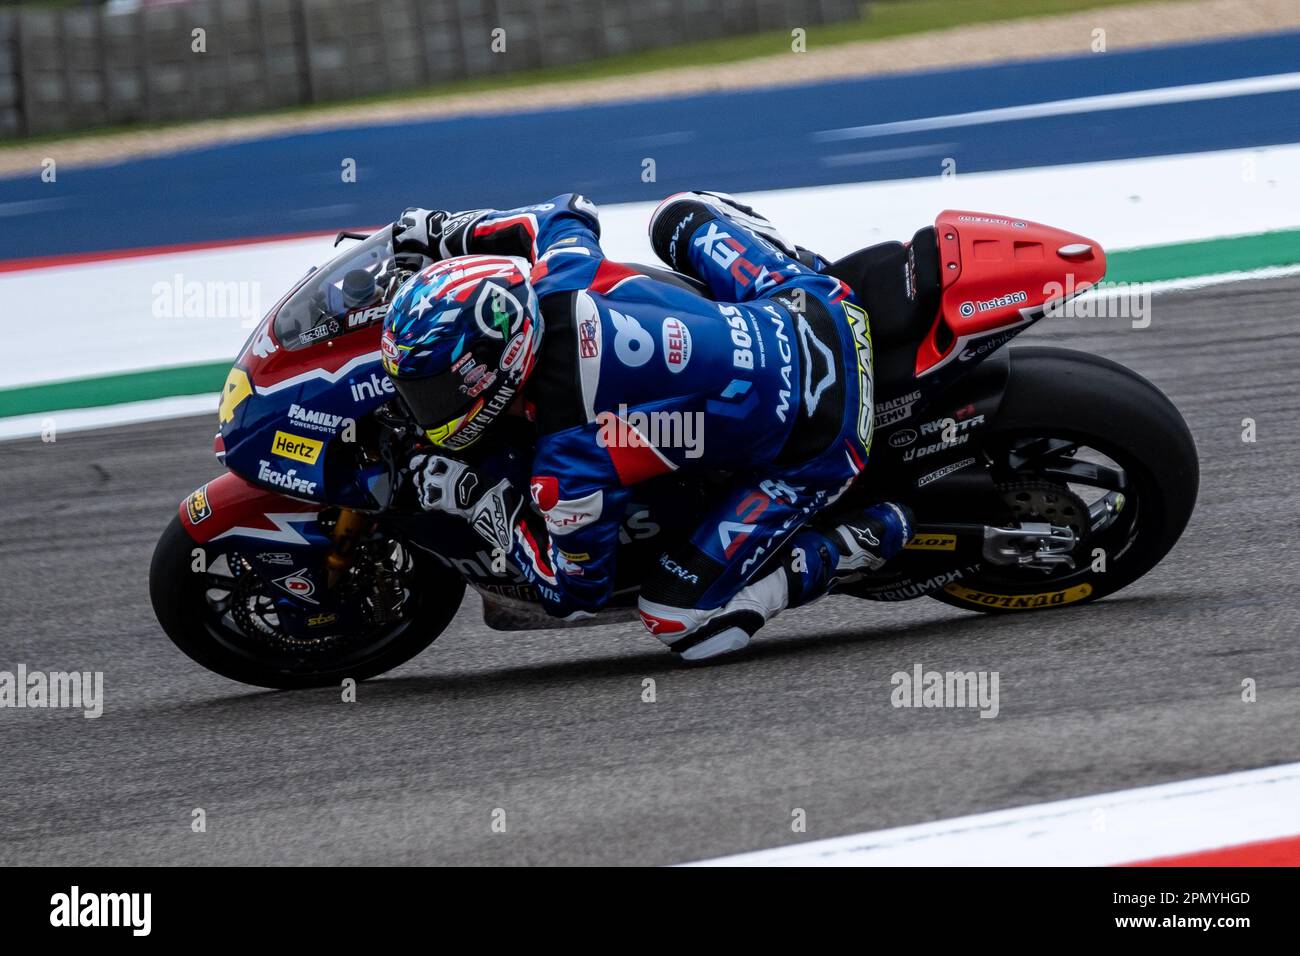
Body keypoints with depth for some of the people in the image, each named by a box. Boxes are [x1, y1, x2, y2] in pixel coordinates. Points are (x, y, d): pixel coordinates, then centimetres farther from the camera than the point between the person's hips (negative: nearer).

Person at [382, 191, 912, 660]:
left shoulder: (569, 461, -28)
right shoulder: (560, 280, -12)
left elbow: (575, 591, -10)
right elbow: (570, 212, 15)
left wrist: (478, 501, -6)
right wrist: (450, 231, 18)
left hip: (815, 445, -7)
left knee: (680, 620, -4)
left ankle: (851, 550, 5)